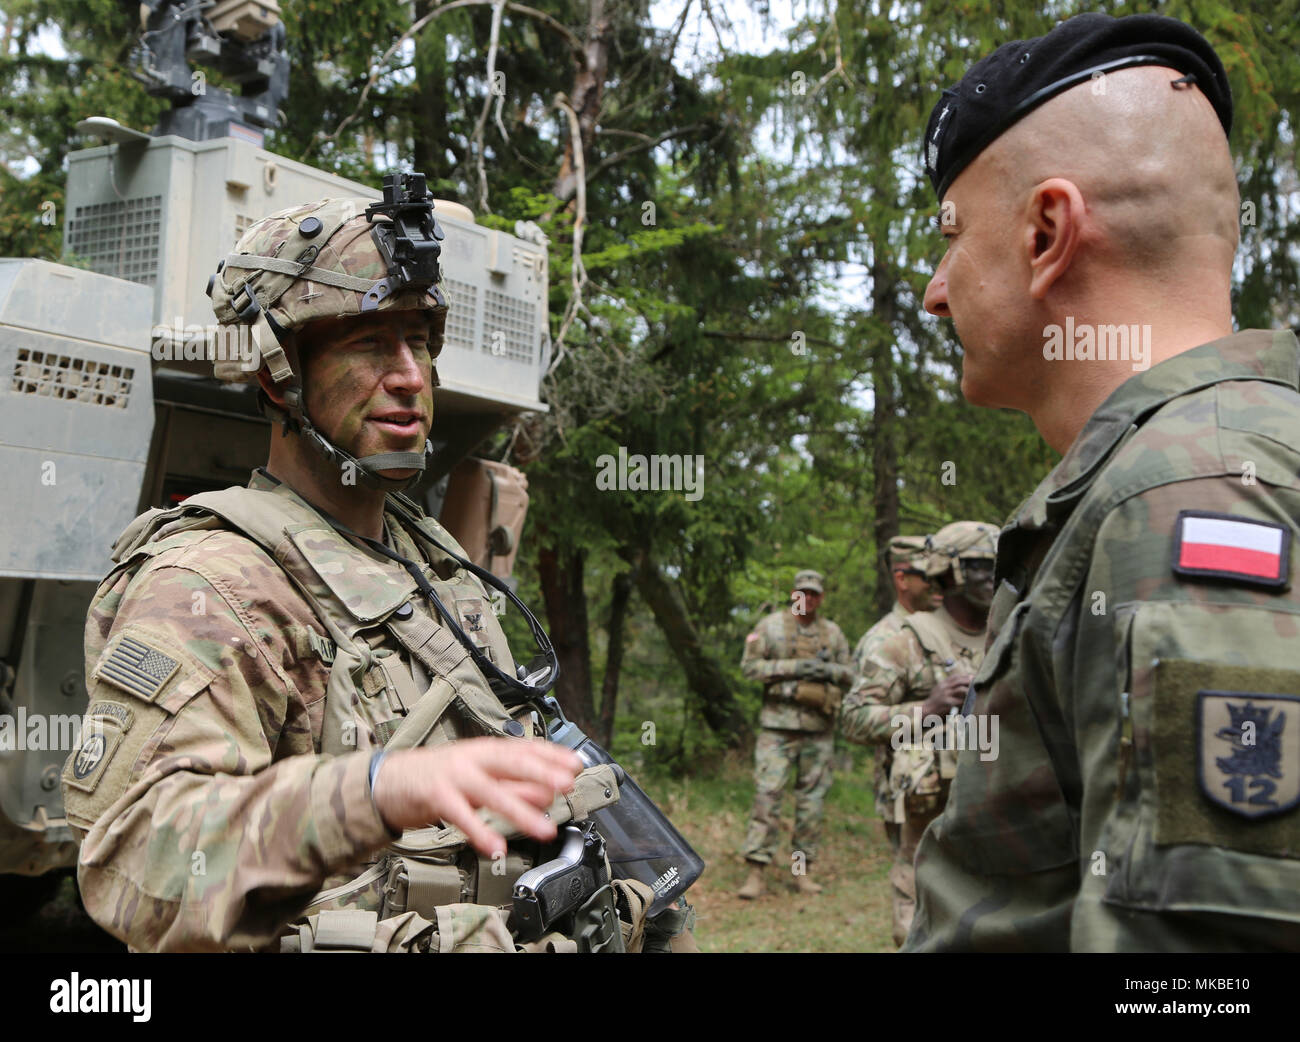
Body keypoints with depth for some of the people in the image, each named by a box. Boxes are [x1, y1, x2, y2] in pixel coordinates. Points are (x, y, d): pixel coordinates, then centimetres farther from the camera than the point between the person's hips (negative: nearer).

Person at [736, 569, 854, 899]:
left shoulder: (832, 632, 13)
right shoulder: (770, 625, 3)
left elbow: (850, 674, 14)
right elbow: (749, 665, -4)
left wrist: (829, 670, -8)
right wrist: (793, 667, -13)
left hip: (819, 728, 3)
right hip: (778, 725, -3)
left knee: (812, 799, 6)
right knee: (767, 796, -7)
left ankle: (803, 869, 16)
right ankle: (756, 873, -4)